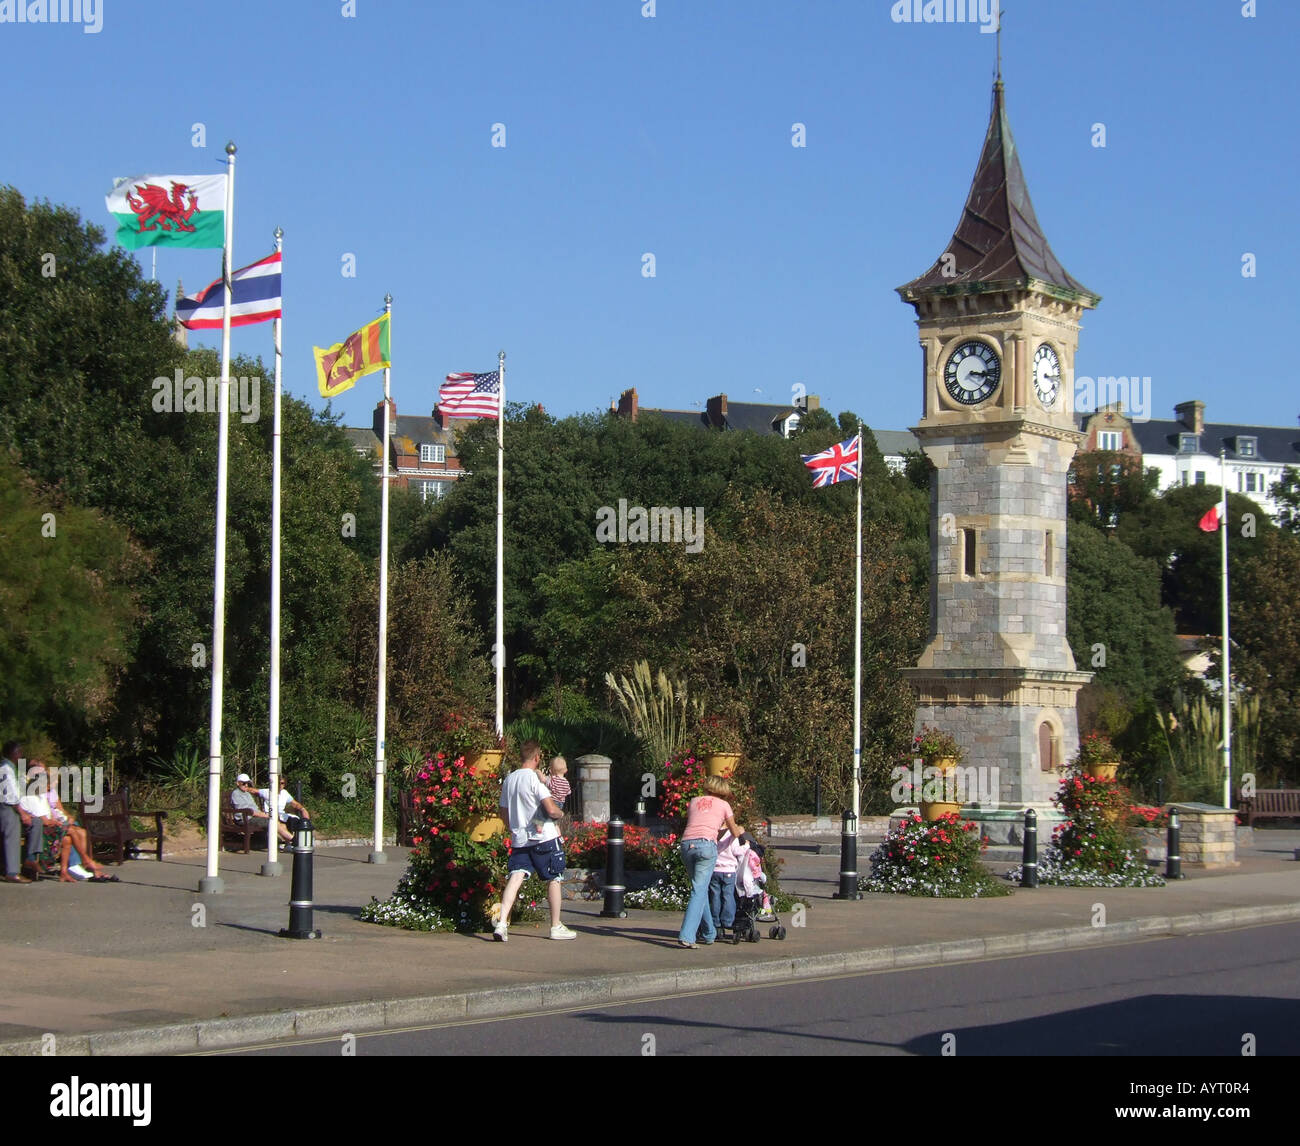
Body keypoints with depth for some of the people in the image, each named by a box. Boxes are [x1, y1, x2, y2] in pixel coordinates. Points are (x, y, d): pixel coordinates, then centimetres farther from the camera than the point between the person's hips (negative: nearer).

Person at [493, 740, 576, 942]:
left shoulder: (509, 779, 9)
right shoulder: (534, 778, -13)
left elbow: (504, 814, 16)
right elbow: (551, 810, -20)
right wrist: (560, 813, 1)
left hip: (519, 839, 6)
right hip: (543, 837, -6)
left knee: (515, 877, -3)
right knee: (553, 879, 8)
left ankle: (502, 923, -20)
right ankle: (556, 927, 15)